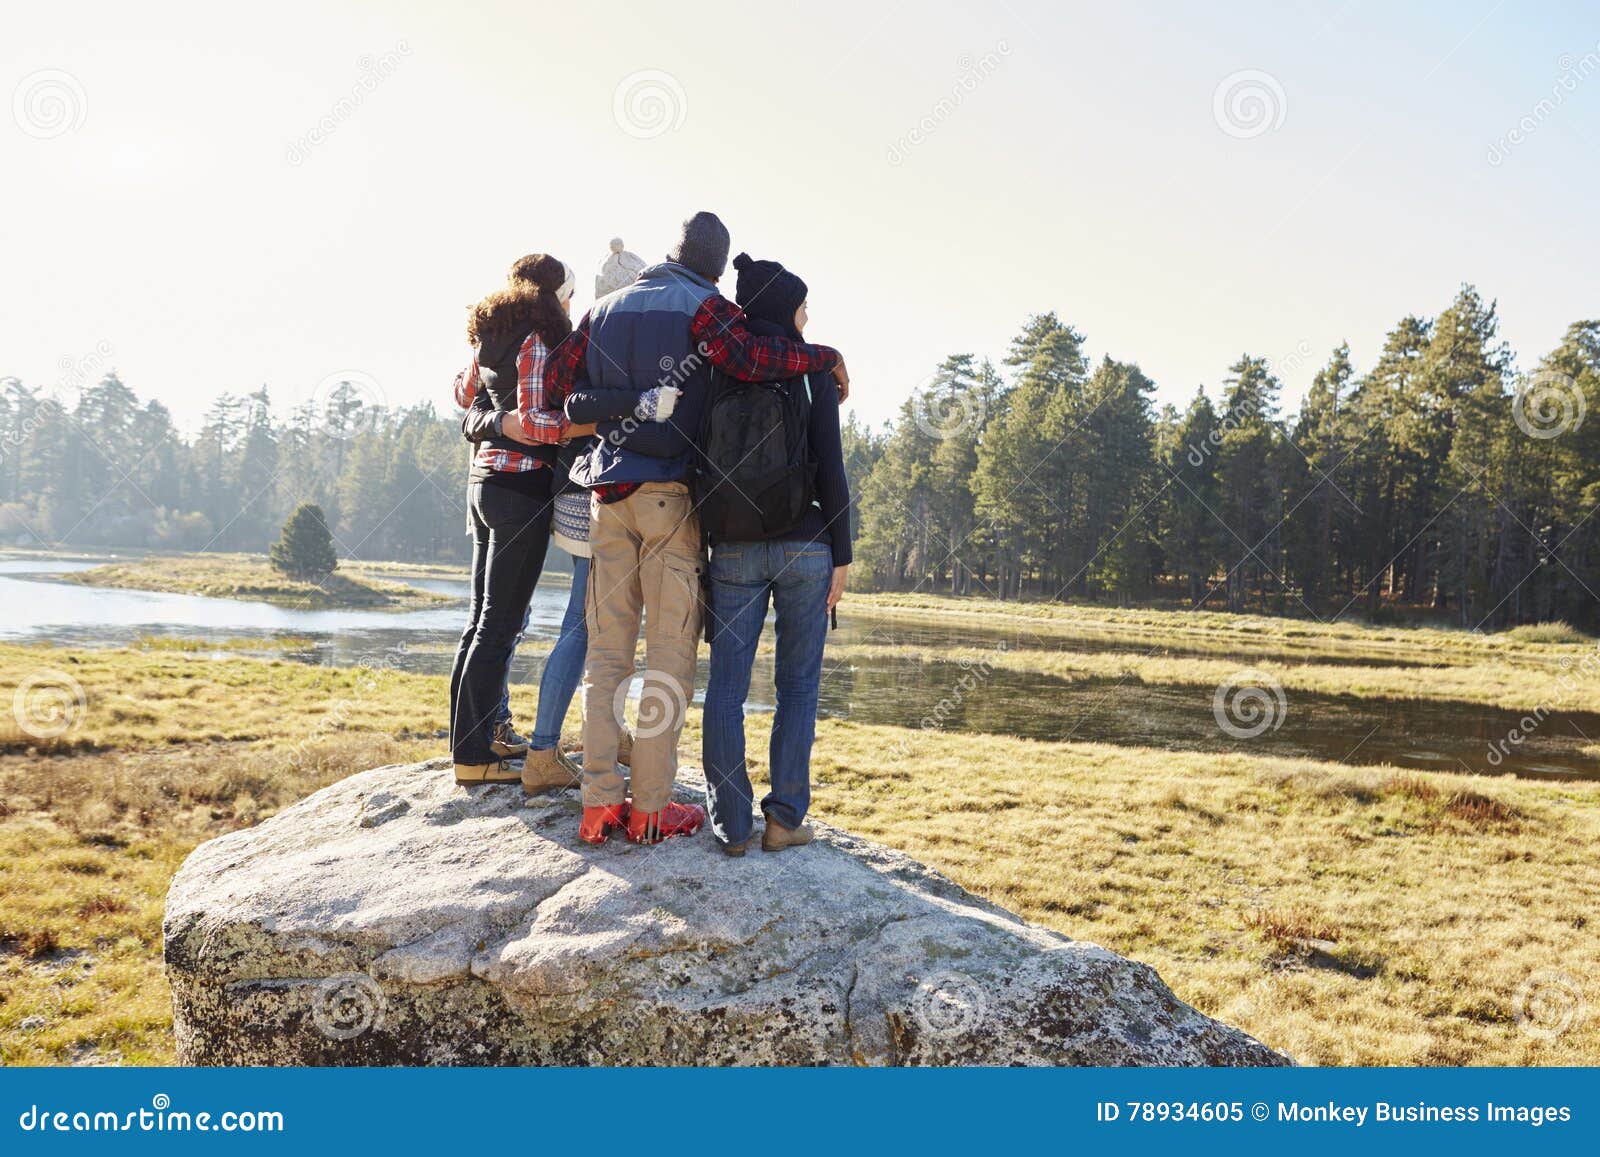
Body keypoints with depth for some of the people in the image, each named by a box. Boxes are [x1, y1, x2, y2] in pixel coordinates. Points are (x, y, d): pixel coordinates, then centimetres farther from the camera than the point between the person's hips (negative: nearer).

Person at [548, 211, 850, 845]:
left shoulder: (606, 308, 16)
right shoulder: (702, 305, -2)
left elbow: (556, 379, 11)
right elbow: (746, 356, -21)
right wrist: (825, 357, -9)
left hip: (608, 491, 5)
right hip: (669, 491, -5)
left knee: (606, 649, 8)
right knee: (671, 652, 0)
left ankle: (600, 803, 7)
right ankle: (651, 808, 1)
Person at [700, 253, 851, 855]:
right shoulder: (812, 371, -2)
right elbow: (830, 470, -6)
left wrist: (700, 544, 11)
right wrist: (841, 554, -1)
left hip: (733, 548, 2)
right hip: (804, 545, -2)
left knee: (726, 682, 5)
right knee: (798, 683, 7)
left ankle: (731, 823, 4)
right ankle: (785, 819, 7)